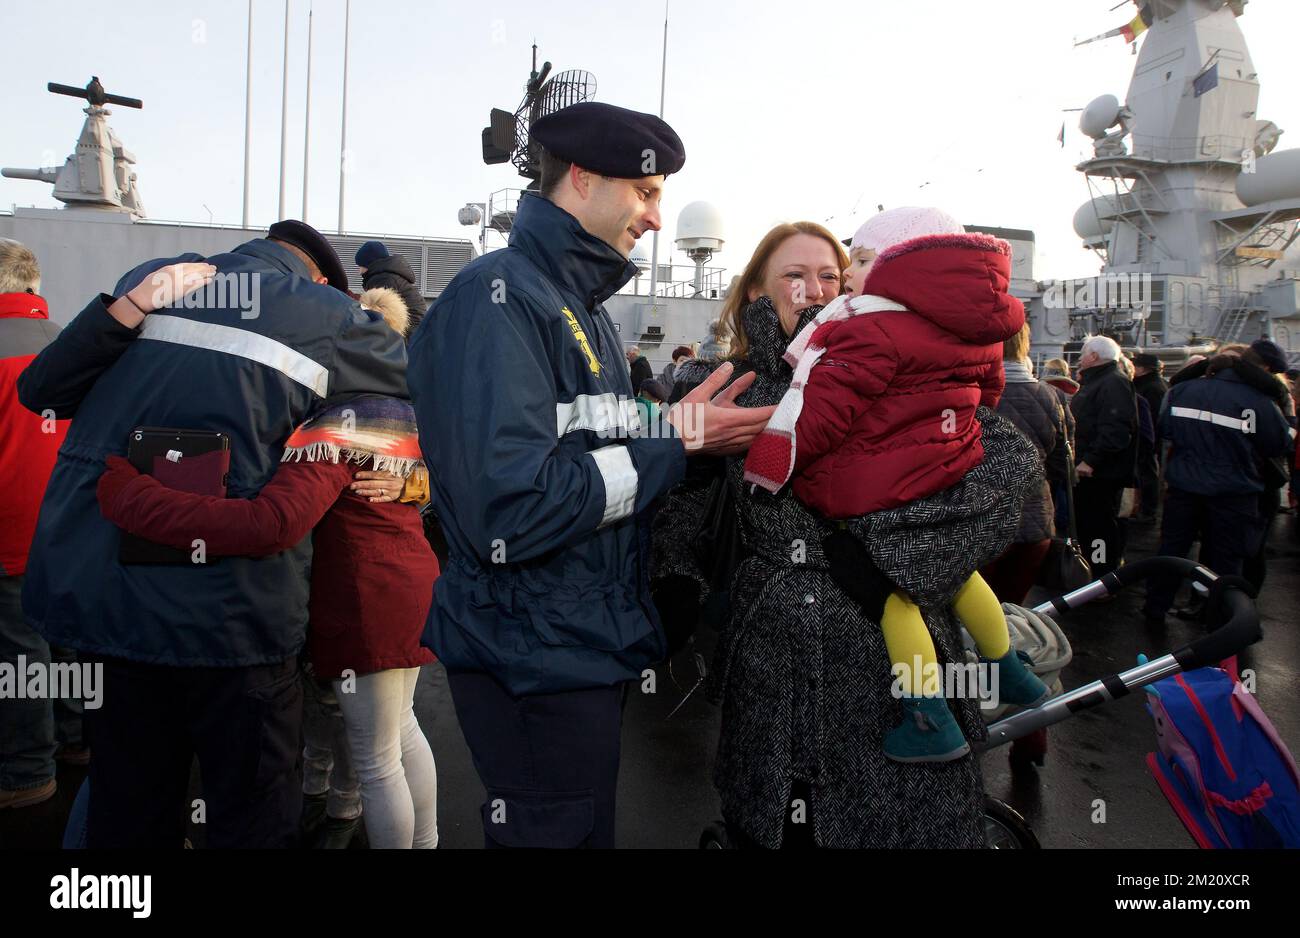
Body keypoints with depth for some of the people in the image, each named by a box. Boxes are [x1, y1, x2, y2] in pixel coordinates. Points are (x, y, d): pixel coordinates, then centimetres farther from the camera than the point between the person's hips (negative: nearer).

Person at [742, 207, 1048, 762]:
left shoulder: (872, 328, -20)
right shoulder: (973, 328, 6)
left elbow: (819, 412, -24)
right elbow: (986, 392, 22)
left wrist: (762, 464, -17)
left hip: (885, 495, -8)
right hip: (951, 473, 9)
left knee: (890, 592, 4)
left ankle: (932, 724, 9)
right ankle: (1013, 677, 42)